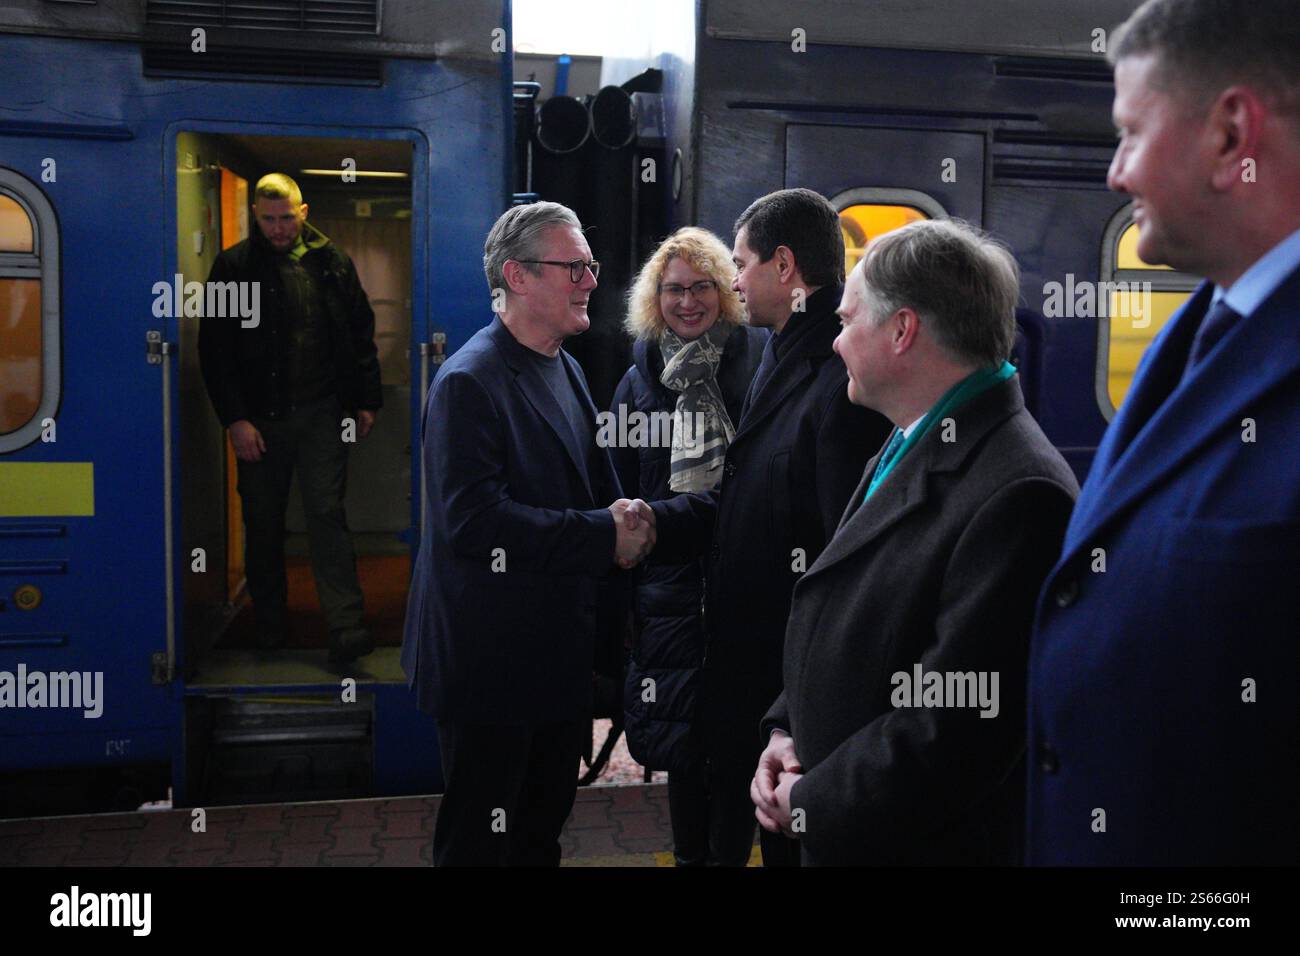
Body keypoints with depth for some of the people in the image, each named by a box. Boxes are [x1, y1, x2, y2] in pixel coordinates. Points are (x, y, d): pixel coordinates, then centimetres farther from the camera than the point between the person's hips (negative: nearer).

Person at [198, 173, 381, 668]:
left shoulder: (332, 262, 4)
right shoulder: (233, 266, -1)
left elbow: (361, 333, 10)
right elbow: (214, 348, -3)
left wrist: (367, 400, 7)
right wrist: (234, 419, -8)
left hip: (320, 413, 0)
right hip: (259, 417, 0)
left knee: (328, 514, -4)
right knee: (263, 521, 10)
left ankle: (346, 627, -8)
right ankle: (269, 622, 25)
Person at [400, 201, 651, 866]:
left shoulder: (566, 370, 11)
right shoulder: (471, 381, -17)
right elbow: (473, 520, -27)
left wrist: (627, 522, -2)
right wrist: (603, 537, -22)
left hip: (559, 654, 9)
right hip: (492, 659, -9)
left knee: (542, 833, 21)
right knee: (482, 841, 6)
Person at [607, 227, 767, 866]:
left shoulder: (759, 362, -2)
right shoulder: (641, 380, 8)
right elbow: (619, 494, 11)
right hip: (670, 590, 2)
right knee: (682, 744, 9)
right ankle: (690, 854, 27)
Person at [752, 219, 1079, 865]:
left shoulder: (1020, 495, -24)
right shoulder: (899, 454, 7)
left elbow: (958, 728, -26)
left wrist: (810, 805, -15)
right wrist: (785, 728, 0)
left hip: (929, 843, -8)